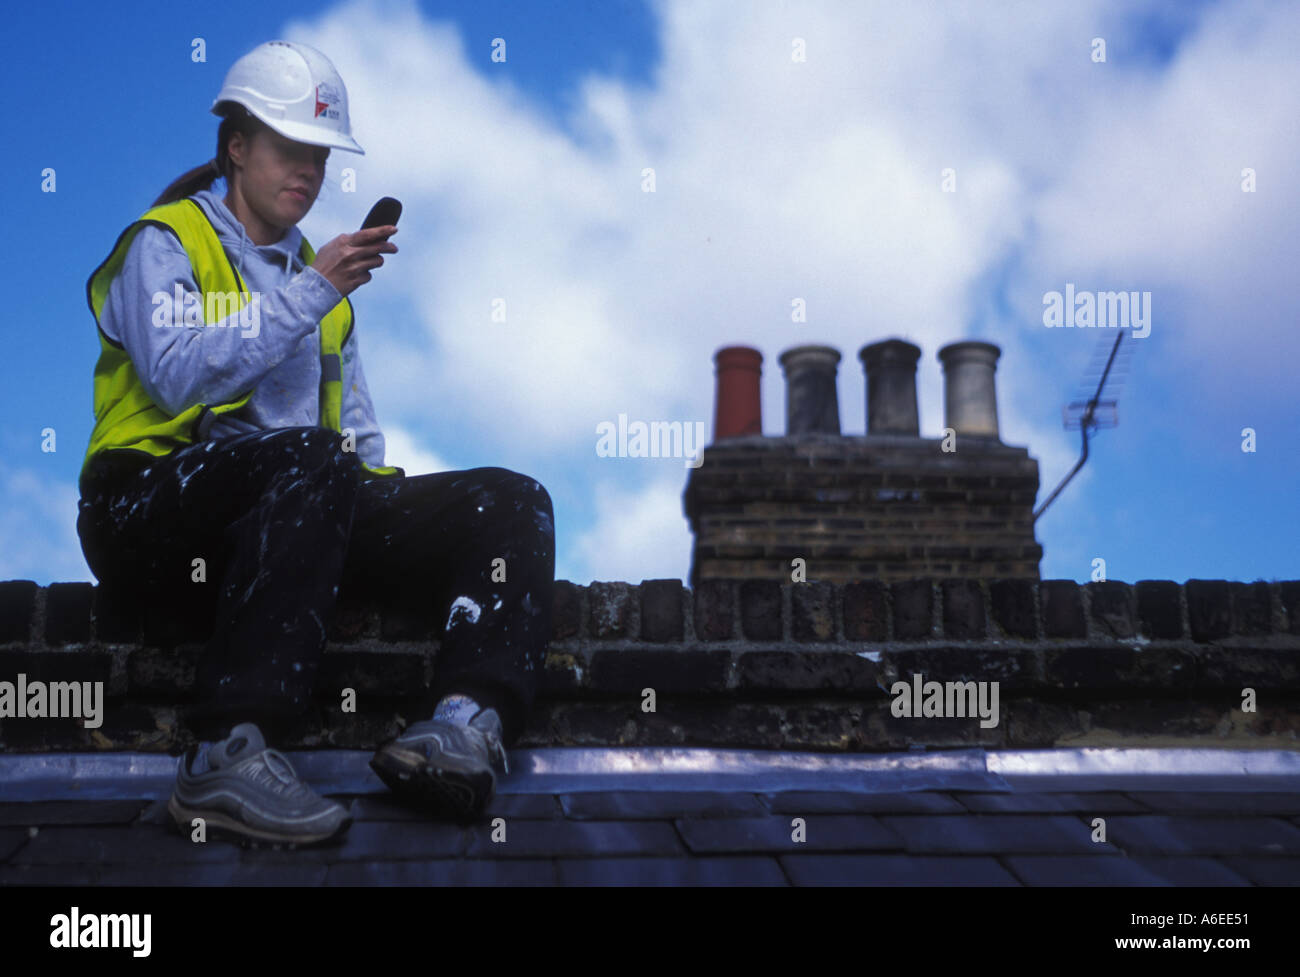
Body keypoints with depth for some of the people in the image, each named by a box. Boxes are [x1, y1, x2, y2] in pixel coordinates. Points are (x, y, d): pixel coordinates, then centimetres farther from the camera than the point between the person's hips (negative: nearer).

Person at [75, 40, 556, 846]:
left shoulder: (316, 274, 26)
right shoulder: (165, 244, 7)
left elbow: (358, 431, 25)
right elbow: (177, 375, -14)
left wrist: (375, 493, 4)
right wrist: (309, 294, -15)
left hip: (297, 509, 6)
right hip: (154, 509, -6)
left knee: (513, 501, -13)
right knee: (305, 456, -40)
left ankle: (466, 723, -42)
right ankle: (230, 754, -48)